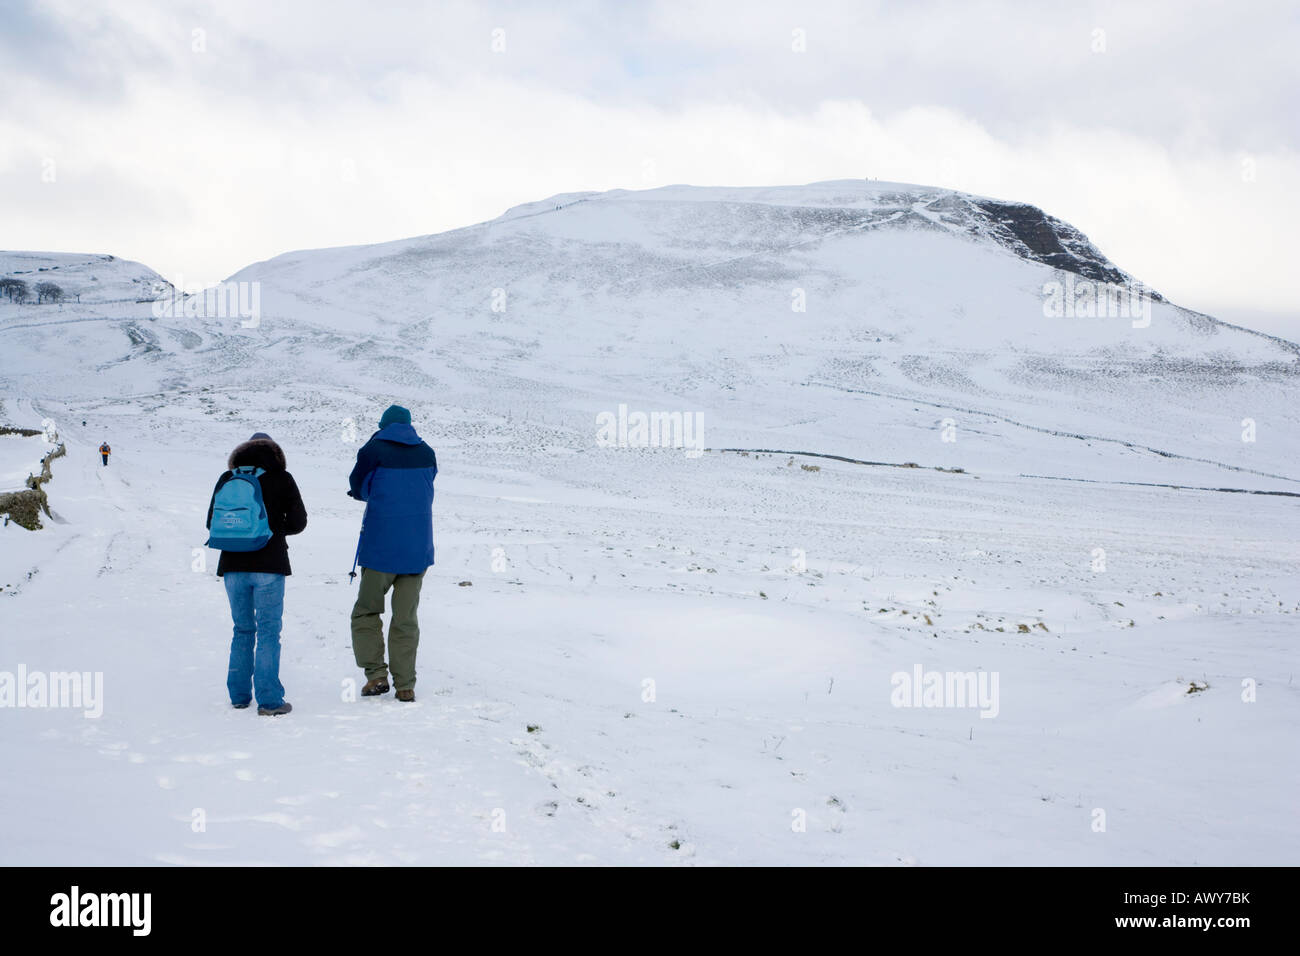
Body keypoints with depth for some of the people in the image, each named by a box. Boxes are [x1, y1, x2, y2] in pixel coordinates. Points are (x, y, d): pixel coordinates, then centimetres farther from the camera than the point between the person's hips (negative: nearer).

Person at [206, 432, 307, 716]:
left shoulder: (227, 479, 7)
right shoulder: (281, 479, -1)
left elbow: (211, 522, 9)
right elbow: (298, 521, 0)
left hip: (233, 567, 3)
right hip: (268, 567, -3)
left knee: (242, 630, 15)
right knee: (268, 631, -1)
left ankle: (239, 695, 19)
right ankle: (269, 700, -5)